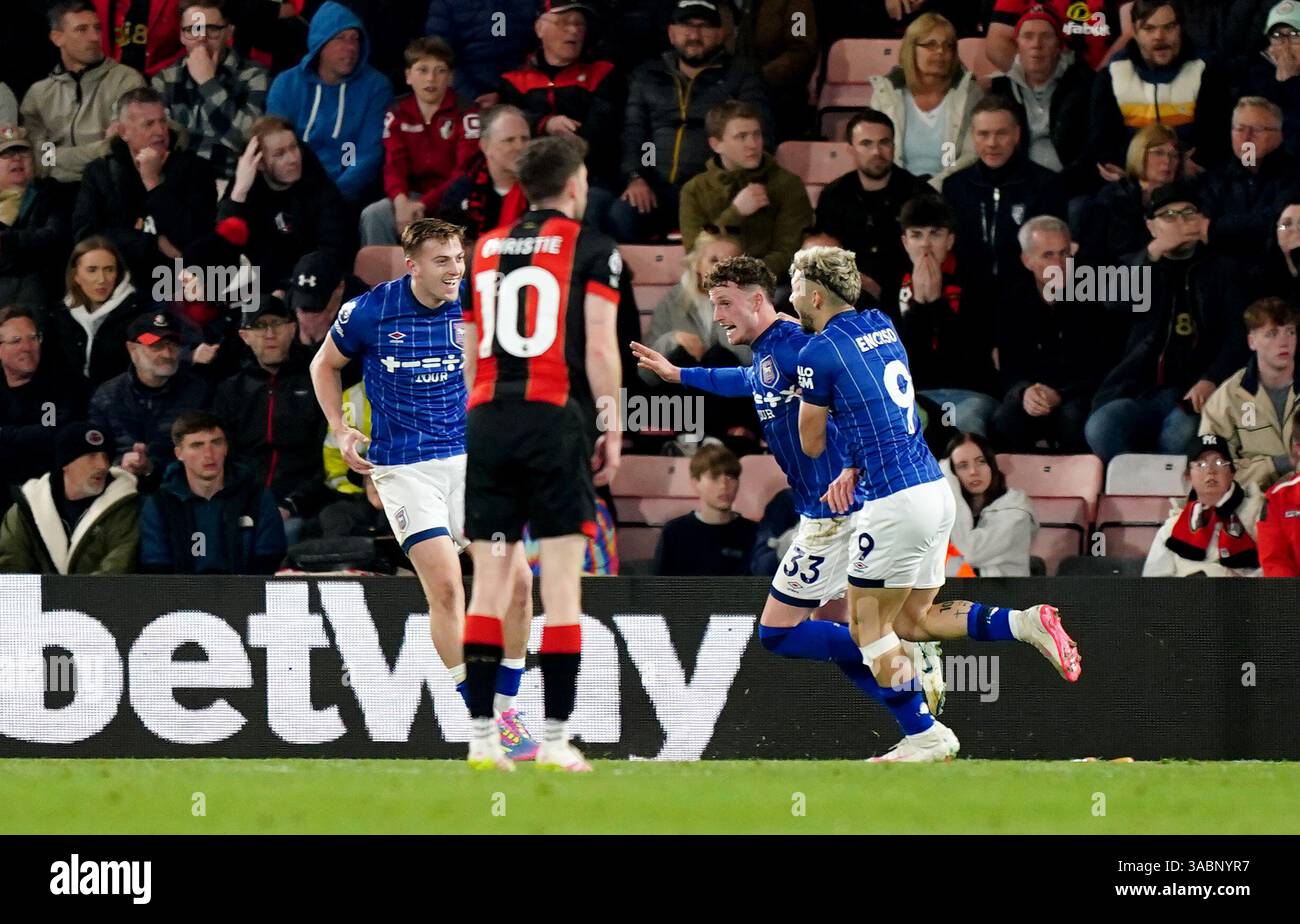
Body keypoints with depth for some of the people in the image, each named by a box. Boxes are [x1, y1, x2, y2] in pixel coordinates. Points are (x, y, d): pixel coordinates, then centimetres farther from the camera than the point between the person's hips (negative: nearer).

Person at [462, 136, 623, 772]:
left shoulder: (485, 250, 15)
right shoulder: (592, 248, 1)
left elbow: (468, 351, 15)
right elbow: (599, 346, -5)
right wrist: (612, 429, 2)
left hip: (488, 418, 4)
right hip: (557, 418, -4)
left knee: (489, 582, 5)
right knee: (561, 581, -3)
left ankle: (481, 737, 2)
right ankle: (555, 739, -7)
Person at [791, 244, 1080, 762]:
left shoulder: (818, 354, -10)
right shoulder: (881, 327, 15)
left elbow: (813, 444, -1)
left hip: (897, 504, -9)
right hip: (936, 489, 9)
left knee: (867, 625, 3)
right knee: (913, 620, 16)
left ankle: (923, 737, 1)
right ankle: (1026, 624, 2)